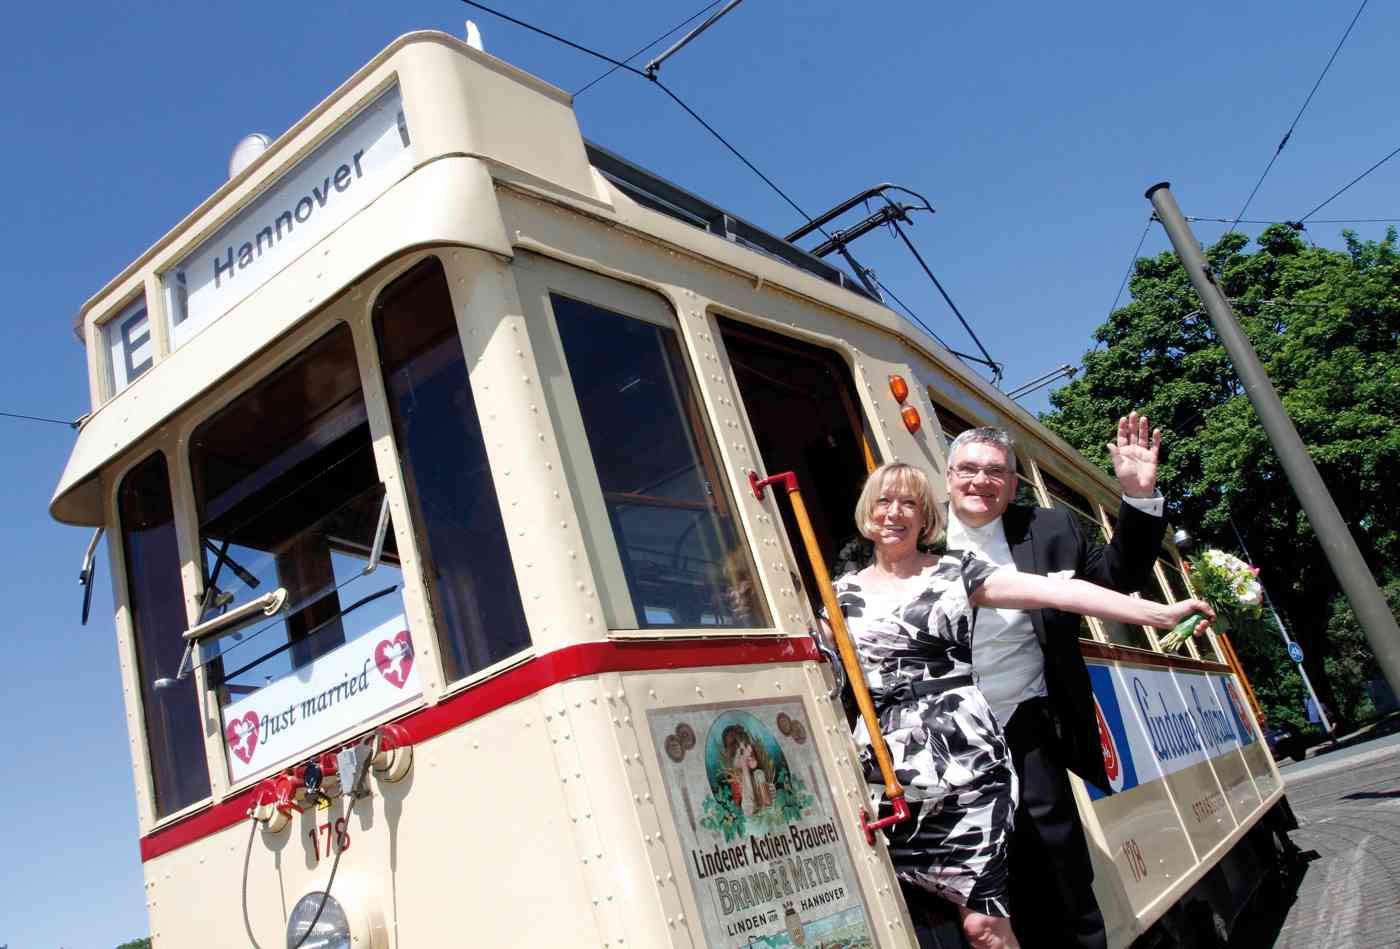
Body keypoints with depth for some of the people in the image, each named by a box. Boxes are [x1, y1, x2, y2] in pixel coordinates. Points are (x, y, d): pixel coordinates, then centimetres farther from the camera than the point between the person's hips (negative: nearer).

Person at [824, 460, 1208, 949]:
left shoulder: (956, 571, 5)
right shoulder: (844, 592, 11)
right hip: (889, 766, 2)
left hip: (965, 757, -2)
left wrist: (1161, 613, -6)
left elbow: (1056, 590, -2)